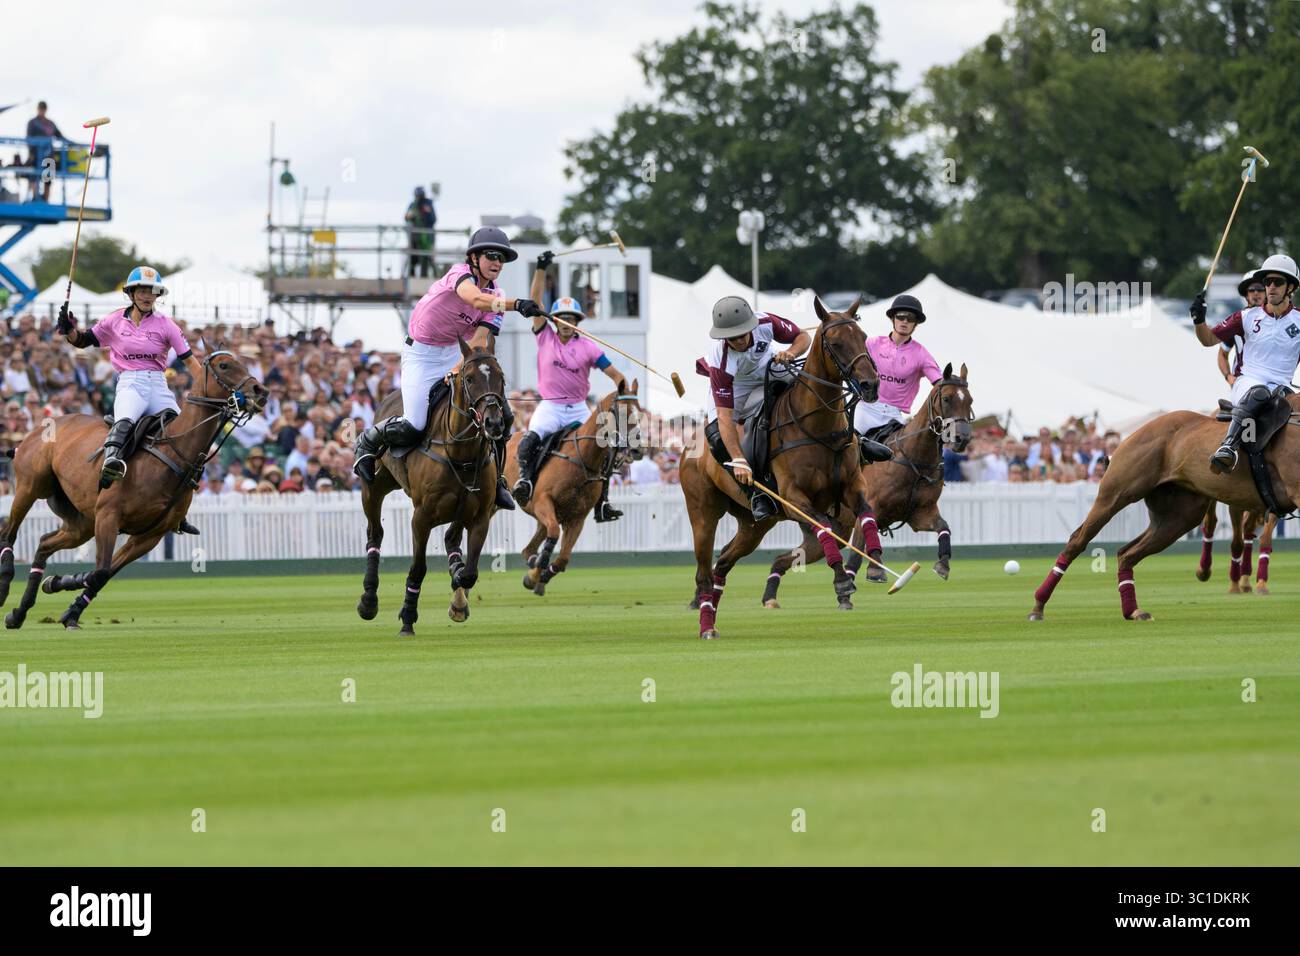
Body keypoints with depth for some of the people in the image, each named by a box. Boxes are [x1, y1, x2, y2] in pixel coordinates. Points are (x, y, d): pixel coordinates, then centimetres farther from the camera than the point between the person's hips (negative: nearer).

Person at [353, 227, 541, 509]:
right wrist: (516, 304, -58)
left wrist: (458, 370, -27)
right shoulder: (460, 274, -20)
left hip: (455, 354, 7)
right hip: (422, 354, -7)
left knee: (502, 415, -5)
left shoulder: (495, 296, -2)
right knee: (413, 427, -18)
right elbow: (477, 299, -43)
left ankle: (494, 479, 12)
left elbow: (479, 341, -10)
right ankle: (368, 442, 13)